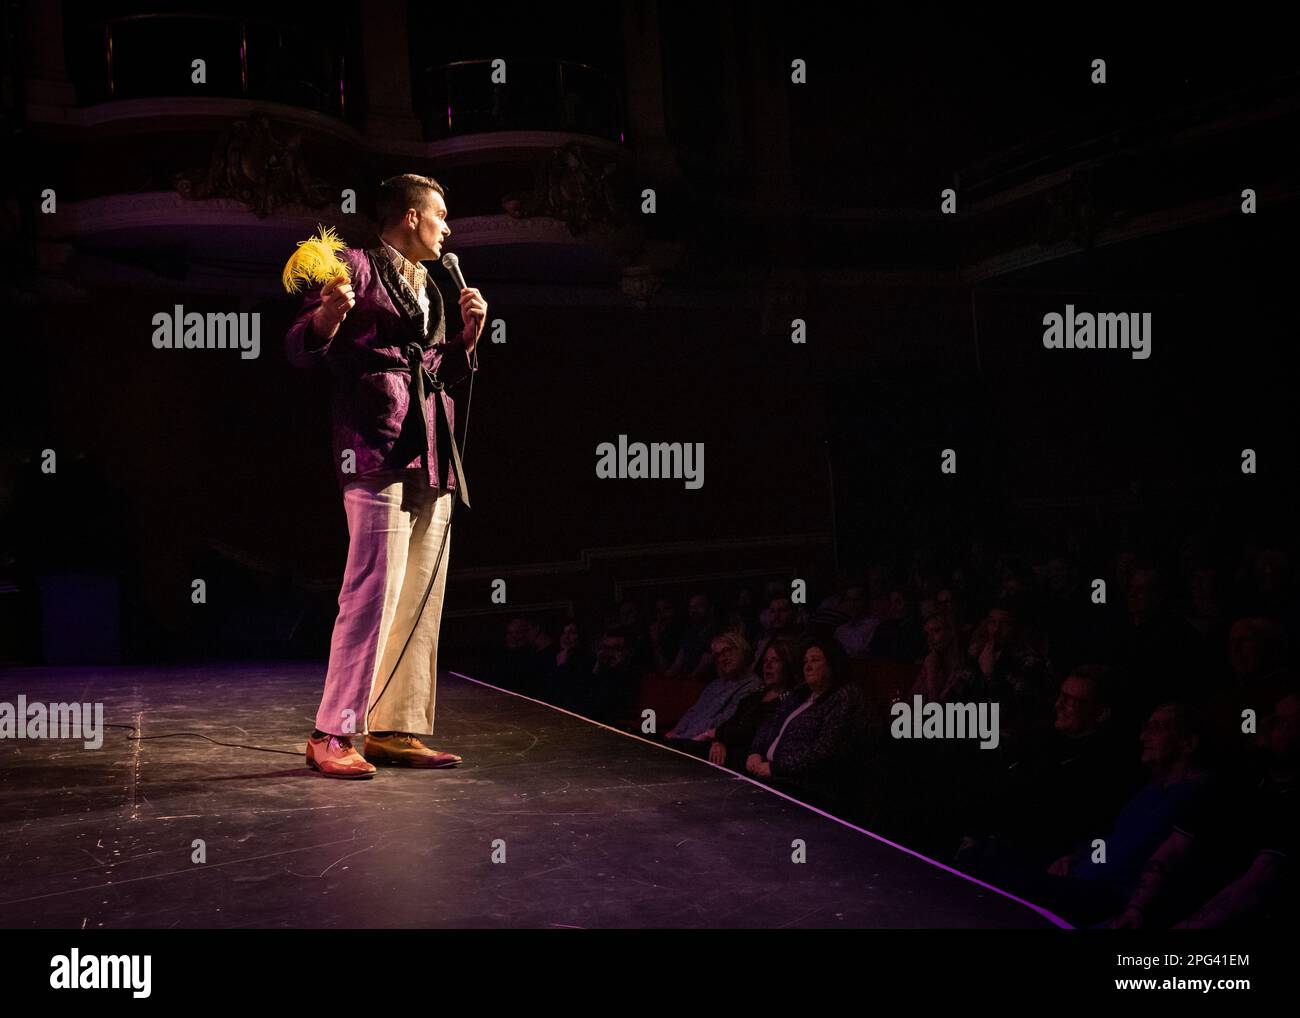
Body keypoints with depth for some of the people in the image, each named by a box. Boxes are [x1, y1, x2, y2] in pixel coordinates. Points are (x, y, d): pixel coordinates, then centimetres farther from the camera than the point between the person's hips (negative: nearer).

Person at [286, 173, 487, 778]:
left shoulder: (428, 288, 24)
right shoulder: (358, 268, 0)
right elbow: (301, 350, -5)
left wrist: (467, 335, 11)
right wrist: (328, 314, -25)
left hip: (430, 451, 9)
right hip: (378, 444, -9)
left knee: (421, 597, 6)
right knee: (374, 590, -15)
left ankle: (395, 729, 11)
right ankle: (332, 734, -11)